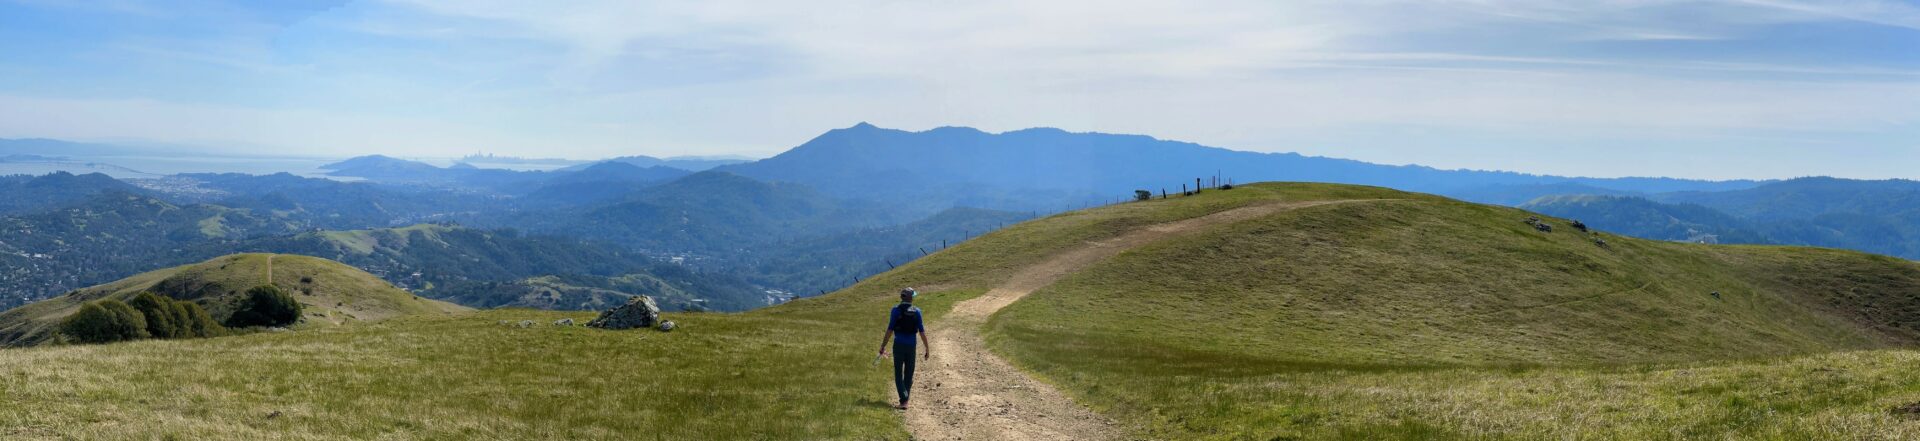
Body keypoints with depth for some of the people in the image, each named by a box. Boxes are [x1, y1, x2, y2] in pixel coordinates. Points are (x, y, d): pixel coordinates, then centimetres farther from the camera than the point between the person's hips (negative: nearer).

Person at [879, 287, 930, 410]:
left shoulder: (896, 310, -6)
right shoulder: (916, 311, -1)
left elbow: (890, 330, -8)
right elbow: (922, 331, -1)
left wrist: (883, 346, -2)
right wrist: (927, 348, 5)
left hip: (898, 345, -2)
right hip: (911, 345, 2)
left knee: (899, 374, 3)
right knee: (909, 374, 15)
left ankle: (903, 401, -12)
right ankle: (905, 399, 20)